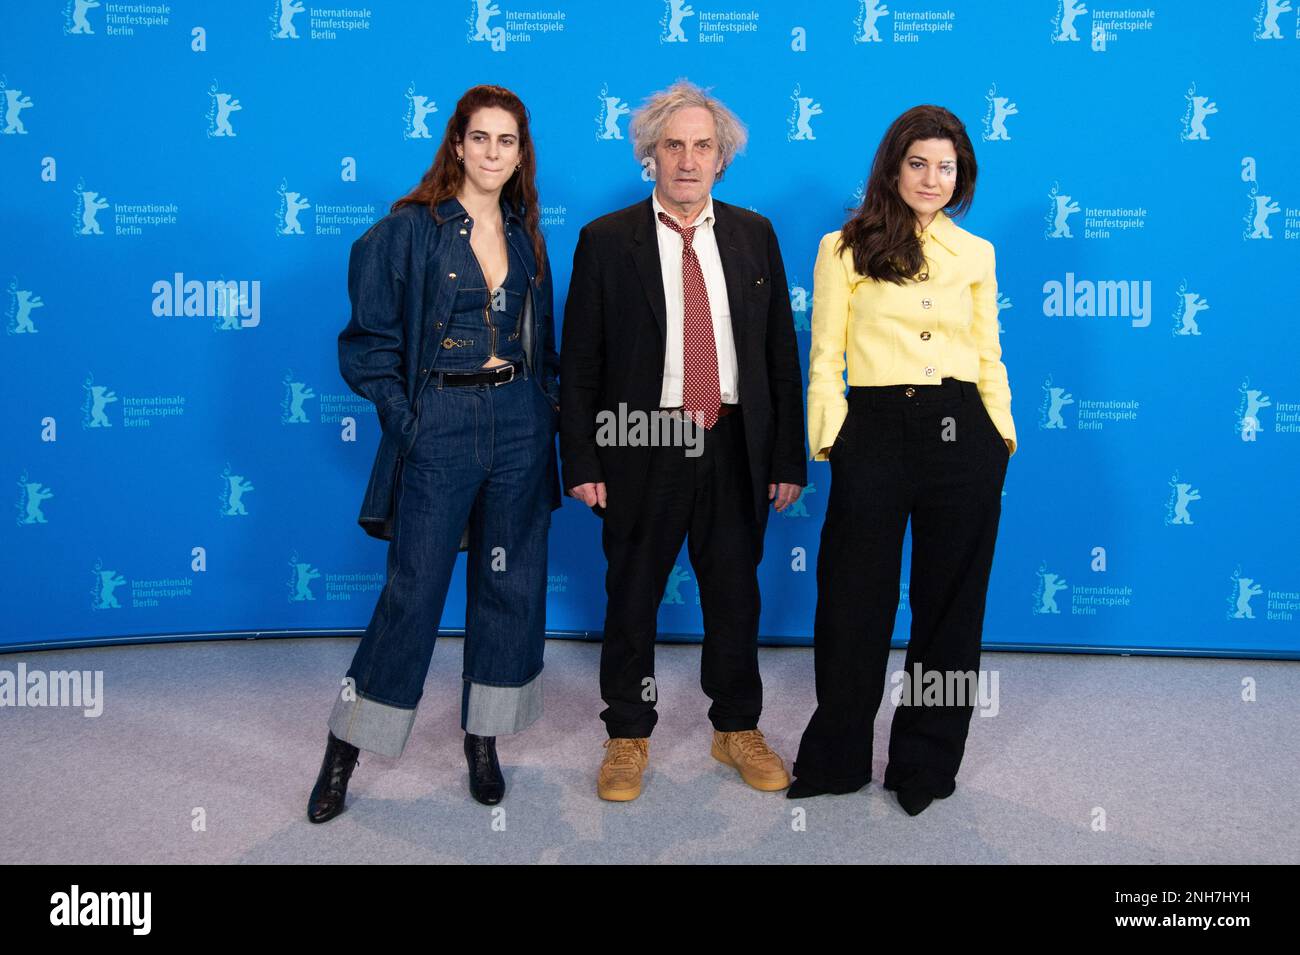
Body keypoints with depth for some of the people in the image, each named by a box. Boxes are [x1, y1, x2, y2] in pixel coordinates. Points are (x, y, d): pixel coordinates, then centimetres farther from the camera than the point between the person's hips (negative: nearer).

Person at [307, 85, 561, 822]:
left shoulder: (525, 235, 11)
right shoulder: (408, 230, -3)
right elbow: (369, 341, -4)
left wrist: (552, 406, 4)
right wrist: (405, 420, -11)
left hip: (520, 425, 5)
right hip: (438, 428, -4)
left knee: (510, 586, 8)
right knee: (412, 591, -1)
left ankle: (484, 741, 25)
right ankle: (345, 750, 16)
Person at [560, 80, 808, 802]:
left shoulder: (754, 234, 8)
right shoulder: (606, 240, 0)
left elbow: (782, 352, 7)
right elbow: (579, 362, -1)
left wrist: (789, 456, 3)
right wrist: (582, 463, -7)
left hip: (736, 447, 2)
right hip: (643, 446, -2)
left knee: (736, 594, 13)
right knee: (632, 596, 8)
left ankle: (738, 729, 32)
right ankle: (629, 735, 27)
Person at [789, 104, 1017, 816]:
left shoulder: (975, 253, 13)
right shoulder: (844, 249, 4)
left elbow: (989, 356, 15)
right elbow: (824, 356, 1)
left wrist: (1001, 434, 8)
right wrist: (828, 435, -7)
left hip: (961, 436, 3)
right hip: (874, 434, -2)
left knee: (949, 603, 10)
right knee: (855, 602, 5)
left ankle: (925, 763, 27)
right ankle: (835, 759, 24)